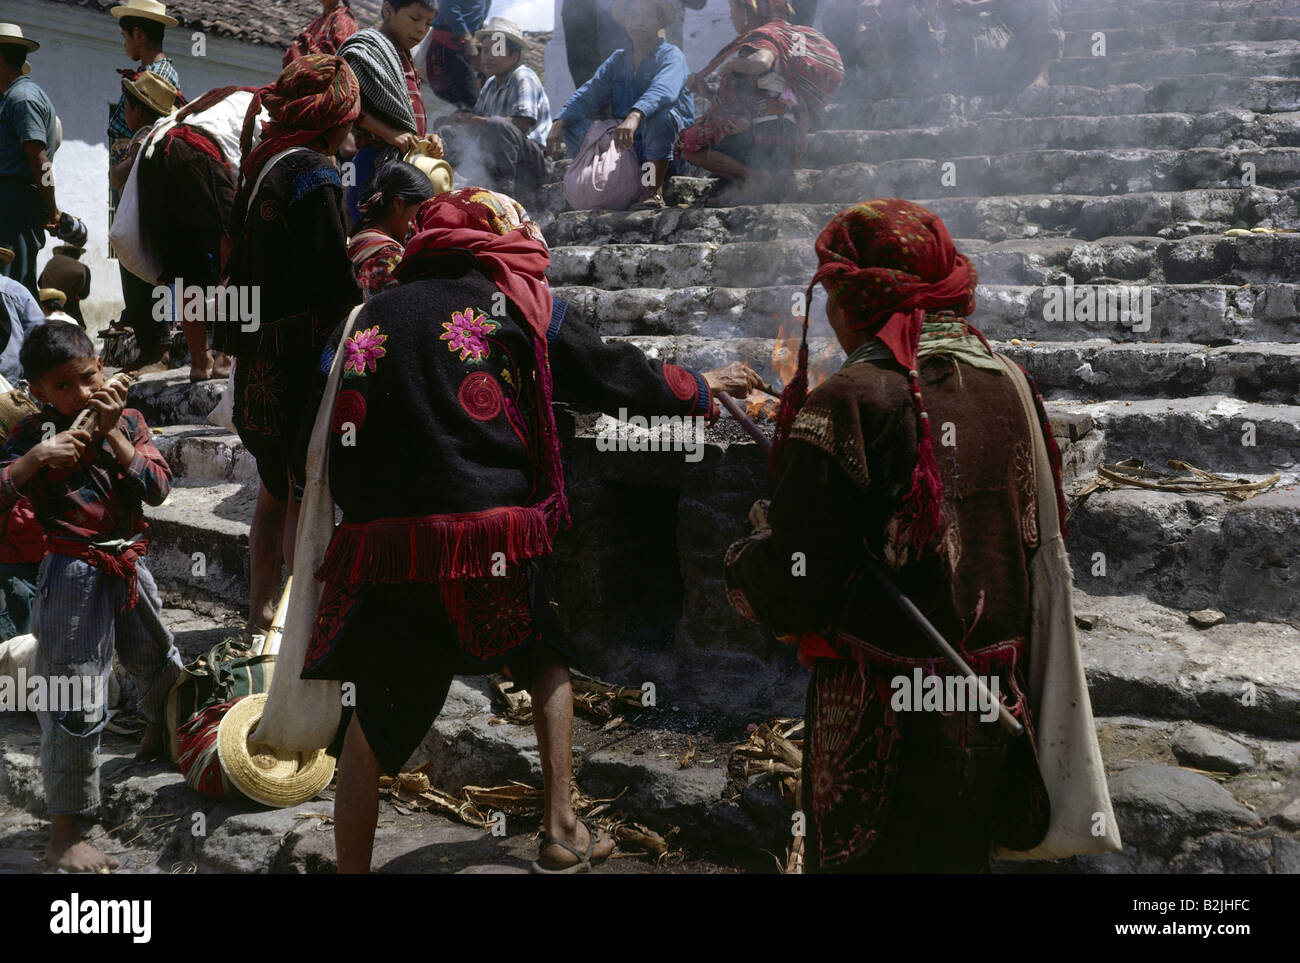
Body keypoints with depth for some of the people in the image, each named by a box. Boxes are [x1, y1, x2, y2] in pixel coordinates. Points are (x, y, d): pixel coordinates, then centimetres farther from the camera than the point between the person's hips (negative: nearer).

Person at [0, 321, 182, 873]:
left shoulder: (127, 421, 3)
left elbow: (158, 489, -9)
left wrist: (113, 433, -15)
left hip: (128, 566, 5)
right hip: (74, 575, -5)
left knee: (161, 665, 26)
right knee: (75, 703, -6)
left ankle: (156, 735, 60)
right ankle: (63, 834, 2)